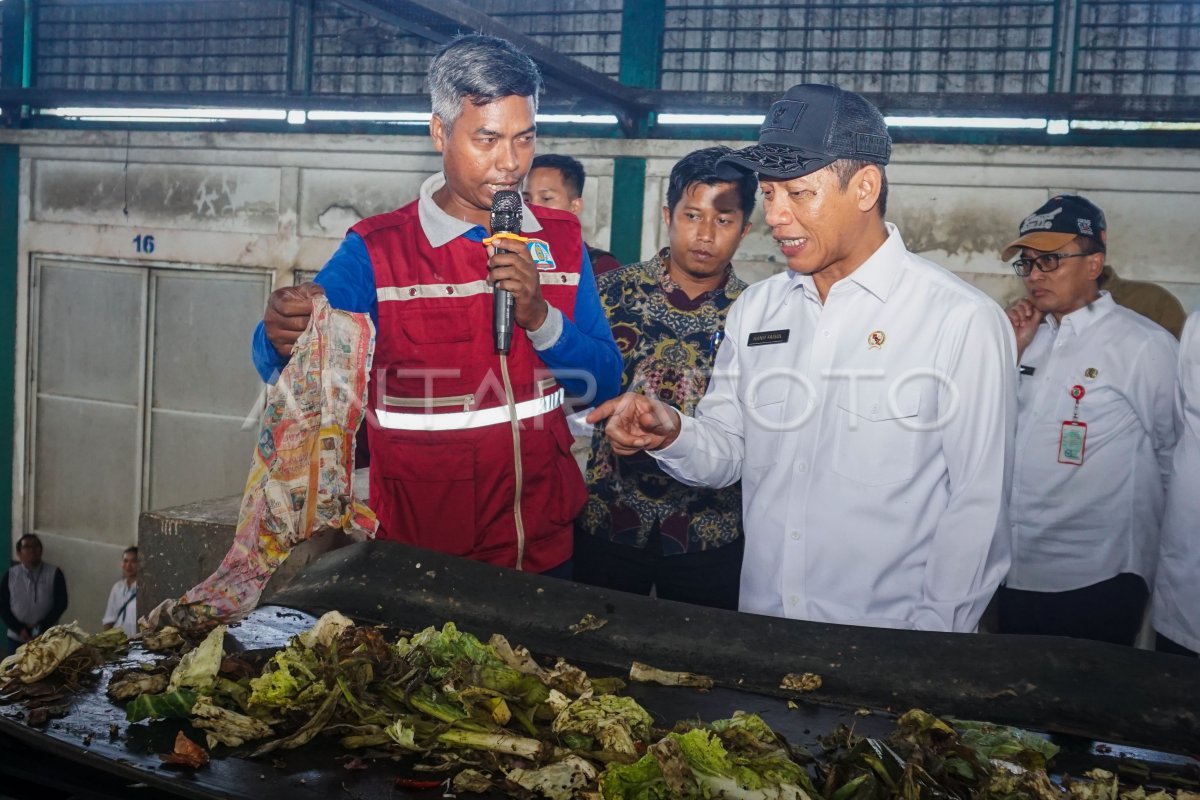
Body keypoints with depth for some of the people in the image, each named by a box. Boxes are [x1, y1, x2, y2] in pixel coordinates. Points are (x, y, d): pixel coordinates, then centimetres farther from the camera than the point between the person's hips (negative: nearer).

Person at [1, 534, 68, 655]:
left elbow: (61, 603, -4)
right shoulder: (10, 575, 3)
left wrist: (41, 627, -13)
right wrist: (19, 629, -10)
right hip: (17, 638, 1)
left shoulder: (54, 573, -1)